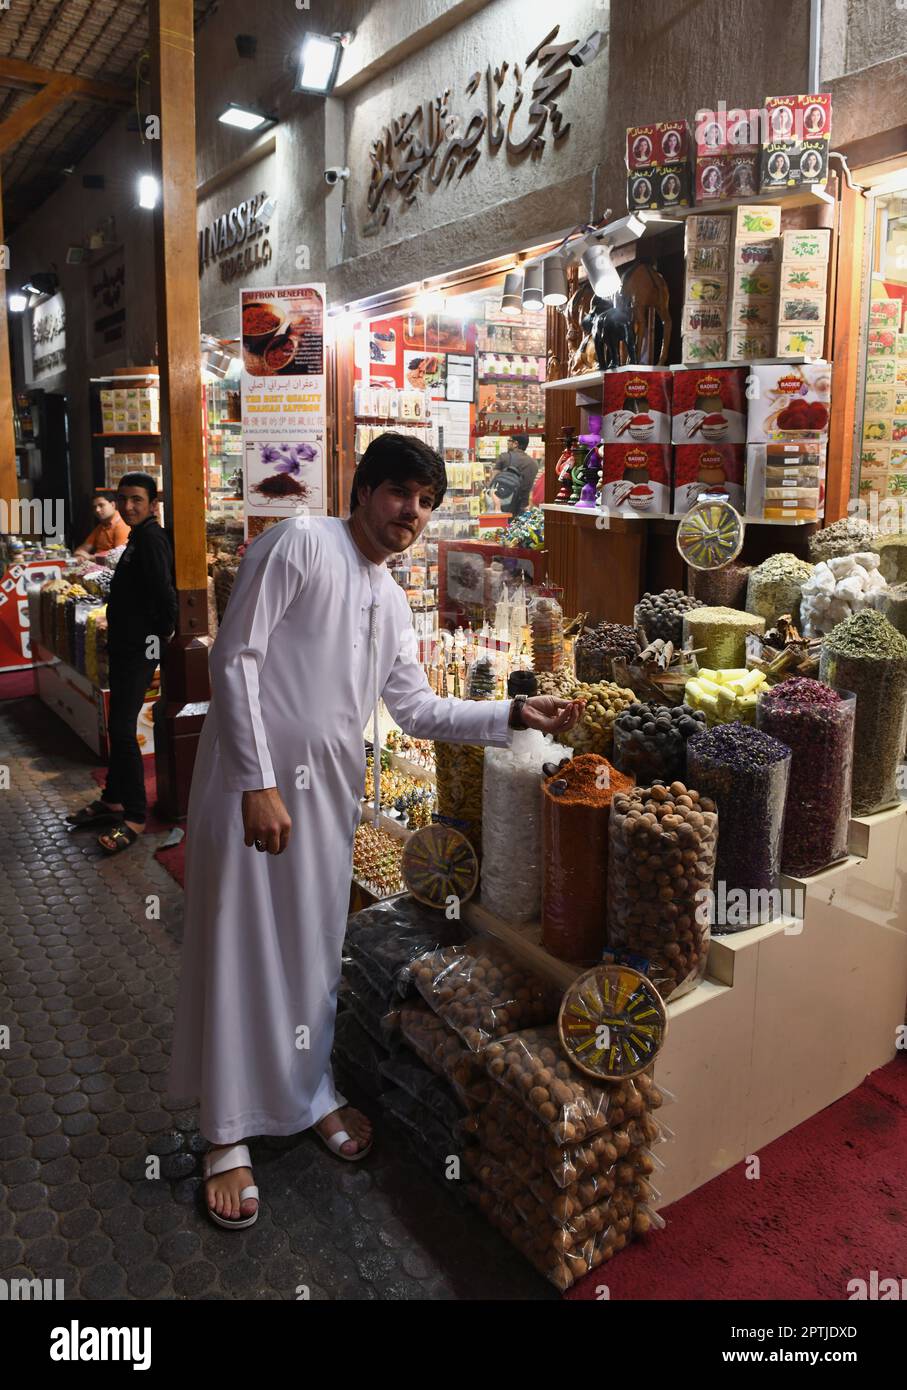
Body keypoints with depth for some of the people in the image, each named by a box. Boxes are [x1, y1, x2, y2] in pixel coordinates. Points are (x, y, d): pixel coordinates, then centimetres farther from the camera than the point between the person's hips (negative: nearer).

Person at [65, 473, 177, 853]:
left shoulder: (150, 538, -16)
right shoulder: (139, 537, 15)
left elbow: (163, 590, -26)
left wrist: (163, 633, -15)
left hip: (139, 648, -10)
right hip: (125, 645, 11)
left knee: (122, 728, -10)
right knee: (118, 726, 17)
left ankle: (134, 817, -3)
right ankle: (113, 800, 28)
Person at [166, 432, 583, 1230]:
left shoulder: (392, 603, 14)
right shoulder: (299, 544, -9)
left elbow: (417, 709, 14)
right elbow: (235, 660, -15)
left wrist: (515, 715, 3)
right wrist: (259, 784, -20)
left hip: (330, 790, 7)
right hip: (254, 781, -6)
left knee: (314, 946, 16)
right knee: (238, 949, 3)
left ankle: (311, 1092, 36)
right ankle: (228, 1135, 19)